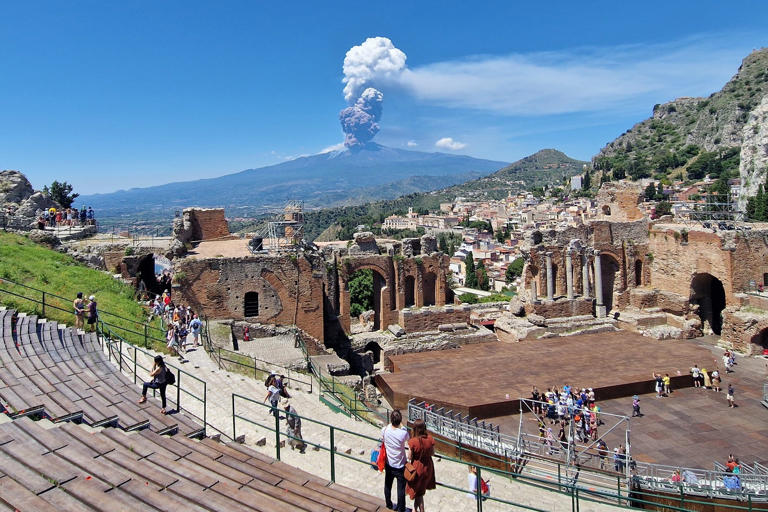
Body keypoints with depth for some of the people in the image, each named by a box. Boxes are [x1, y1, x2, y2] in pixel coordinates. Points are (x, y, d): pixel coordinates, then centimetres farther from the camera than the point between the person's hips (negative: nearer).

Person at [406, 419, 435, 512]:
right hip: (428, 466, 4)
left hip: (417, 467, -4)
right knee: (420, 489, 25)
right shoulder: (430, 438, -16)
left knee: (418, 491, 18)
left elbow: (410, 457, -15)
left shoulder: (413, 441, -25)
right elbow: (432, 453, -3)